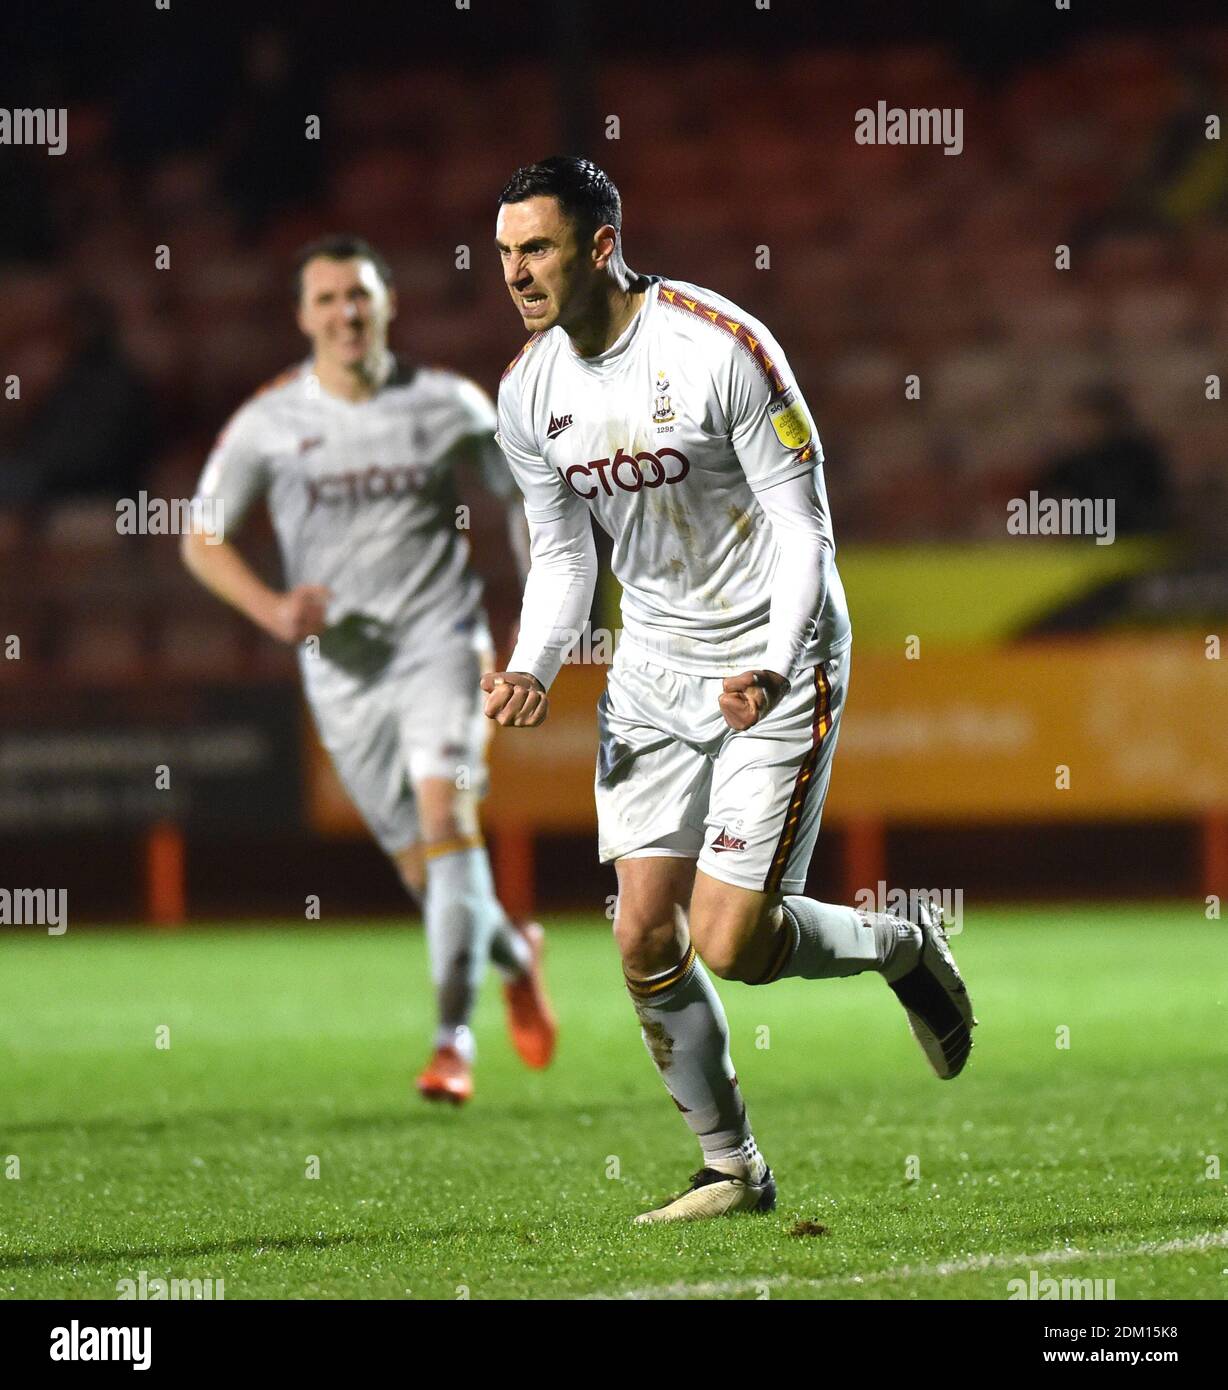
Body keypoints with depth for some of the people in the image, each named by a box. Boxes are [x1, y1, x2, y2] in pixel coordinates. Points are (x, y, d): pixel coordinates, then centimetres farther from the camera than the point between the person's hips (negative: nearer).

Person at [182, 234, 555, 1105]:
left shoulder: (448, 405, -1)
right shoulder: (268, 424, -2)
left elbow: (522, 494, 13)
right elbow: (202, 541, 3)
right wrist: (271, 609, -14)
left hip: (439, 645, -1)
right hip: (342, 667, 2)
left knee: (447, 814, -21)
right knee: (423, 868, 5)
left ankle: (454, 1038, -20)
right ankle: (513, 953, 37)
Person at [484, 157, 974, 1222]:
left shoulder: (723, 347, -19)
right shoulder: (528, 391, 0)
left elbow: (805, 525, -15)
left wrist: (772, 669, -29)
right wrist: (532, 673, -7)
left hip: (775, 664, -6)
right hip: (655, 666, 6)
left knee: (727, 943, -12)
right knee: (645, 936, -3)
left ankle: (904, 945, 18)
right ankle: (733, 1169, 14)